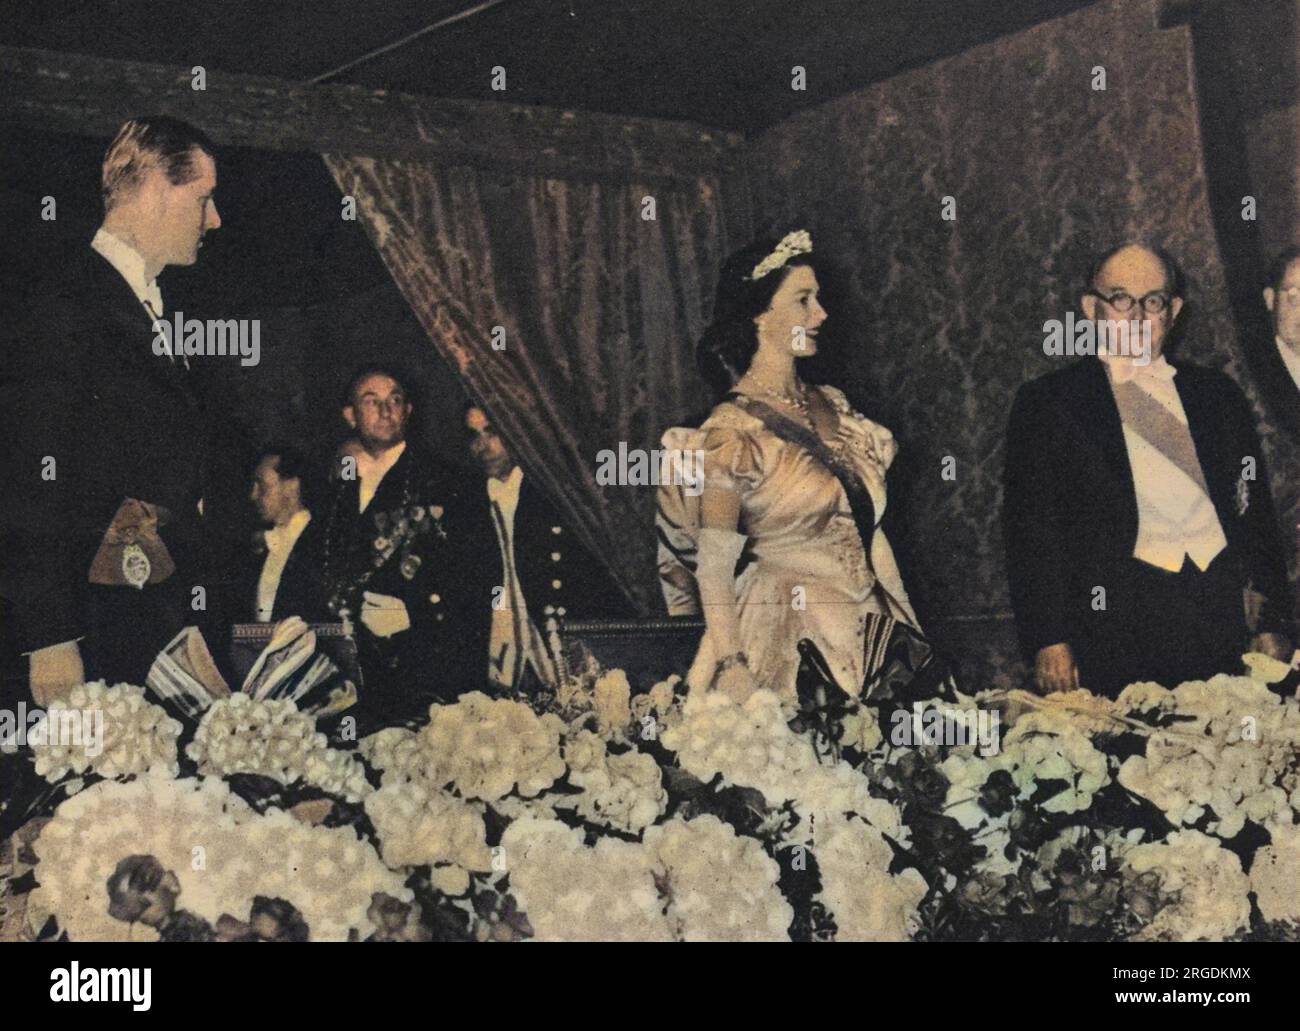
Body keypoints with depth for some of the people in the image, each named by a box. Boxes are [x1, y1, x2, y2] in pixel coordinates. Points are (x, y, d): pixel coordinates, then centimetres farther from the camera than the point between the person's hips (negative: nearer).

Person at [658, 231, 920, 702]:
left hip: (869, 631, 6)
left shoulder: (831, 407, 10)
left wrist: (903, 626, 13)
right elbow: (714, 568, -15)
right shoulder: (734, 430, -12)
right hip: (787, 637, -6)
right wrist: (732, 668, -23)